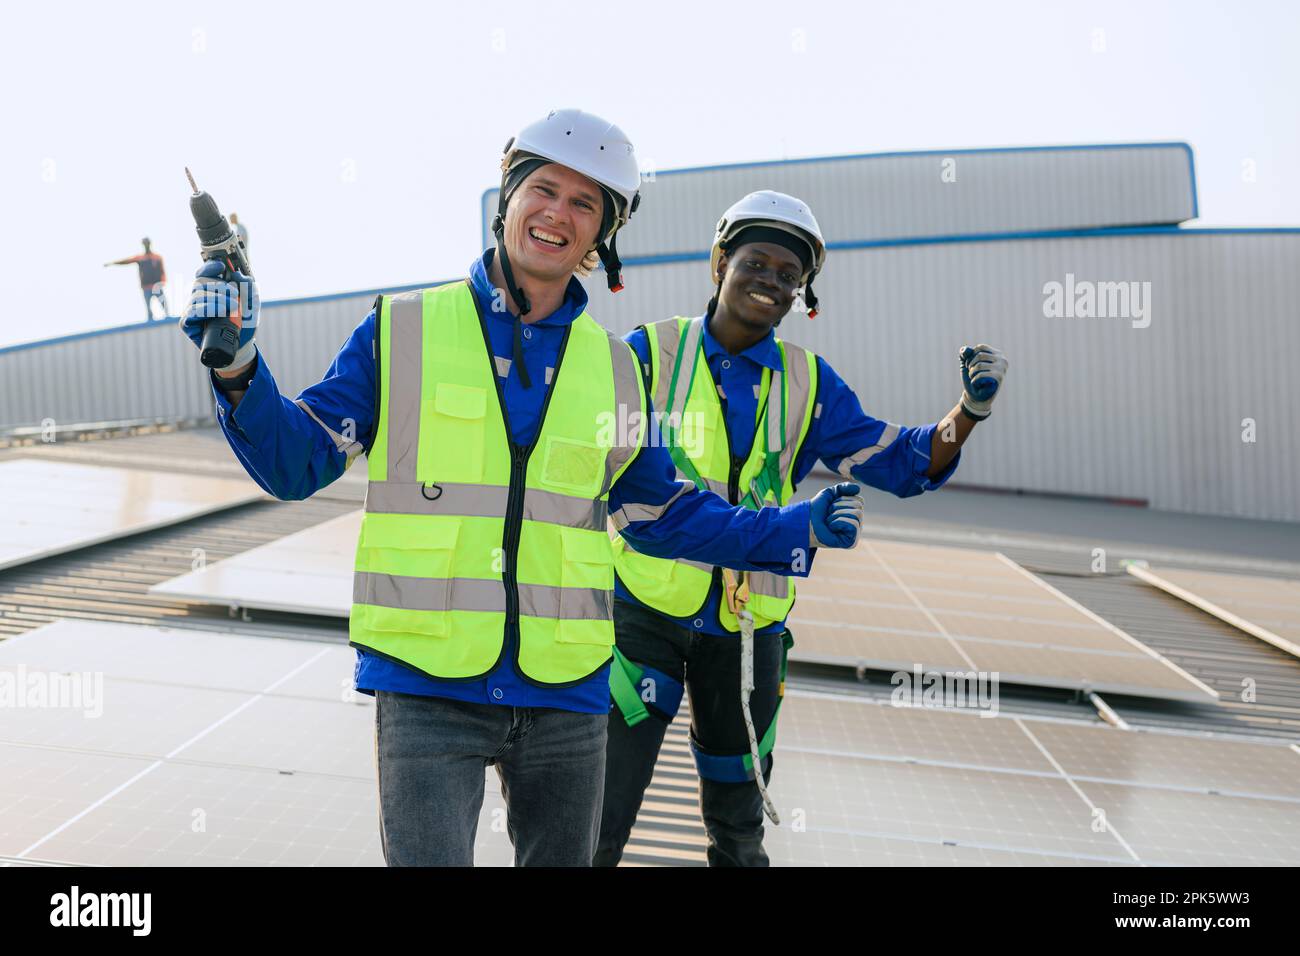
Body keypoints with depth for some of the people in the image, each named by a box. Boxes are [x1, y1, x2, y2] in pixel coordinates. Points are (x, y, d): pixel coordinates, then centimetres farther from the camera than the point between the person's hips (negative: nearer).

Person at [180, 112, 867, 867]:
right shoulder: (402, 331, -1)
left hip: (565, 694, 4)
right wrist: (240, 371, -19)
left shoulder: (614, 368, 8)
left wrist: (798, 530, 9)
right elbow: (296, 464, -1)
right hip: (427, 689, -3)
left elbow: (660, 514, 16)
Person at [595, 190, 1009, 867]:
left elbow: (901, 463, 5)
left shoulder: (809, 383, 6)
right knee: (599, 819, -2)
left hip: (749, 625, 3)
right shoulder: (649, 352, -3)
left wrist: (968, 411, -12)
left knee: (739, 826, 18)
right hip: (646, 607, -3)